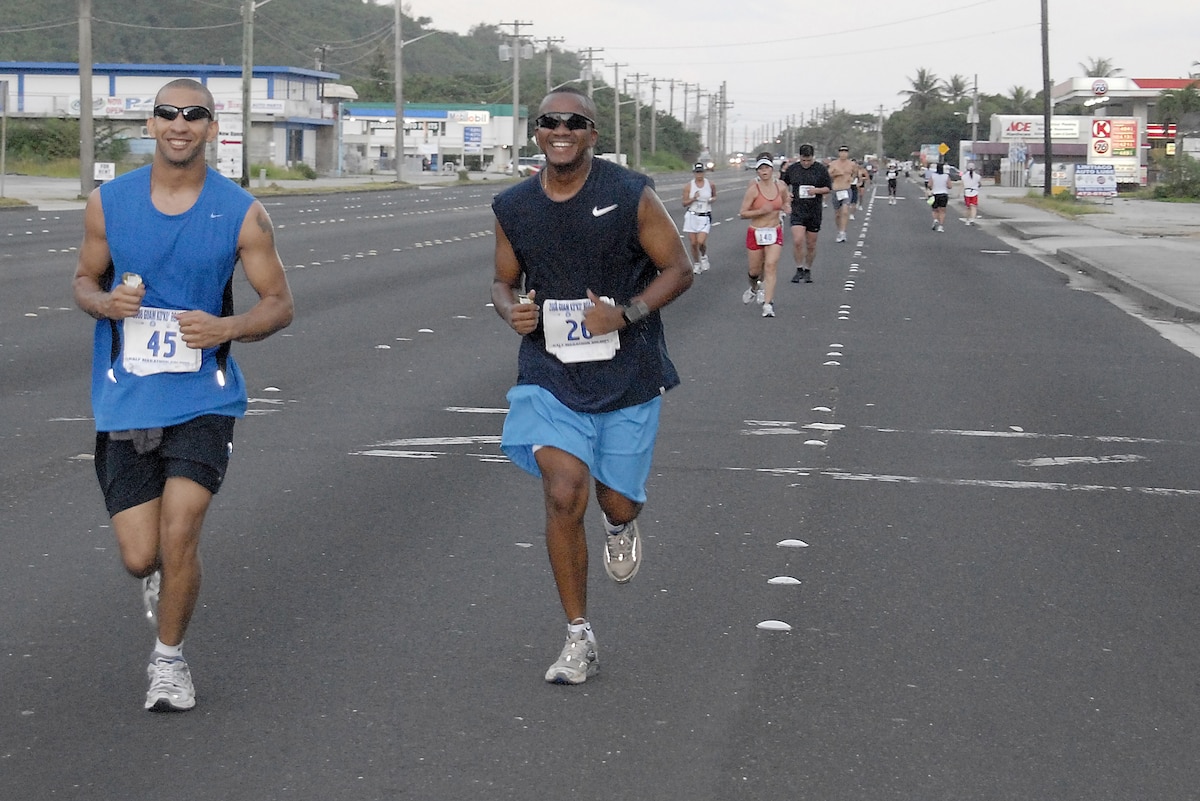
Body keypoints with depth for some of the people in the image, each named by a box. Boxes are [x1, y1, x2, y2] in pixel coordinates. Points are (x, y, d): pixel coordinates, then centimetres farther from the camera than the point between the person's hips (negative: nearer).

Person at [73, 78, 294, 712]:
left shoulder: (241, 213, -4)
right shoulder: (109, 202, 1)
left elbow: (278, 303, 2)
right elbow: (84, 280, 13)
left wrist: (227, 328, -18)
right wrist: (106, 302, -11)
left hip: (203, 396, -1)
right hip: (125, 398, 2)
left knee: (178, 537, -11)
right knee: (139, 557, -1)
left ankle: (169, 659, 14)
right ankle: (162, 574, 39)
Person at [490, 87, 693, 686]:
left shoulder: (630, 196, -10)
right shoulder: (513, 207, 0)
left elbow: (679, 268, -4)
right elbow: (504, 281, 13)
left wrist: (626, 313, -19)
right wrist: (512, 310, -11)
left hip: (627, 372, -1)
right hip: (550, 372, 1)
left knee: (617, 502, 7)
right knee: (563, 498, -12)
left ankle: (621, 525, 50)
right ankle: (579, 640, 2)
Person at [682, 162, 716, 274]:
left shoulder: (710, 184, 0)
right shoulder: (688, 186, -3)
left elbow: (715, 196, 19)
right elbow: (684, 203, 1)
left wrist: (712, 199, -4)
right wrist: (693, 198, -16)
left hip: (705, 217, -1)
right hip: (691, 216, 1)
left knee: (701, 242, -16)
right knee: (693, 243, 2)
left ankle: (704, 256, 16)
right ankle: (696, 264, 22)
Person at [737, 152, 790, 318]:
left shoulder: (781, 186, -2)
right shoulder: (753, 189, -12)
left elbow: (786, 201, 20)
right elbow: (742, 213, -12)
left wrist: (786, 208, -4)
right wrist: (761, 211, -25)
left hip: (775, 233, 1)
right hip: (756, 233, -1)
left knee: (770, 266, -14)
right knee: (755, 270, 10)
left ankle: (768, 304, -15)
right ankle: (754, 288, 46)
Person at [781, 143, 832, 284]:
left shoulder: (820, 169, 0)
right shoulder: (792, 169, 3)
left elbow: (829, 188, 3)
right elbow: (784, 184, 18)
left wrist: (816, 190, -15)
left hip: (814, 211, 0)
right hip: (797, 210, 0)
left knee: (811, 245, 6)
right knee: (797, 241, -16)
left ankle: (808, 271, 24)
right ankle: (799, 270, 0)